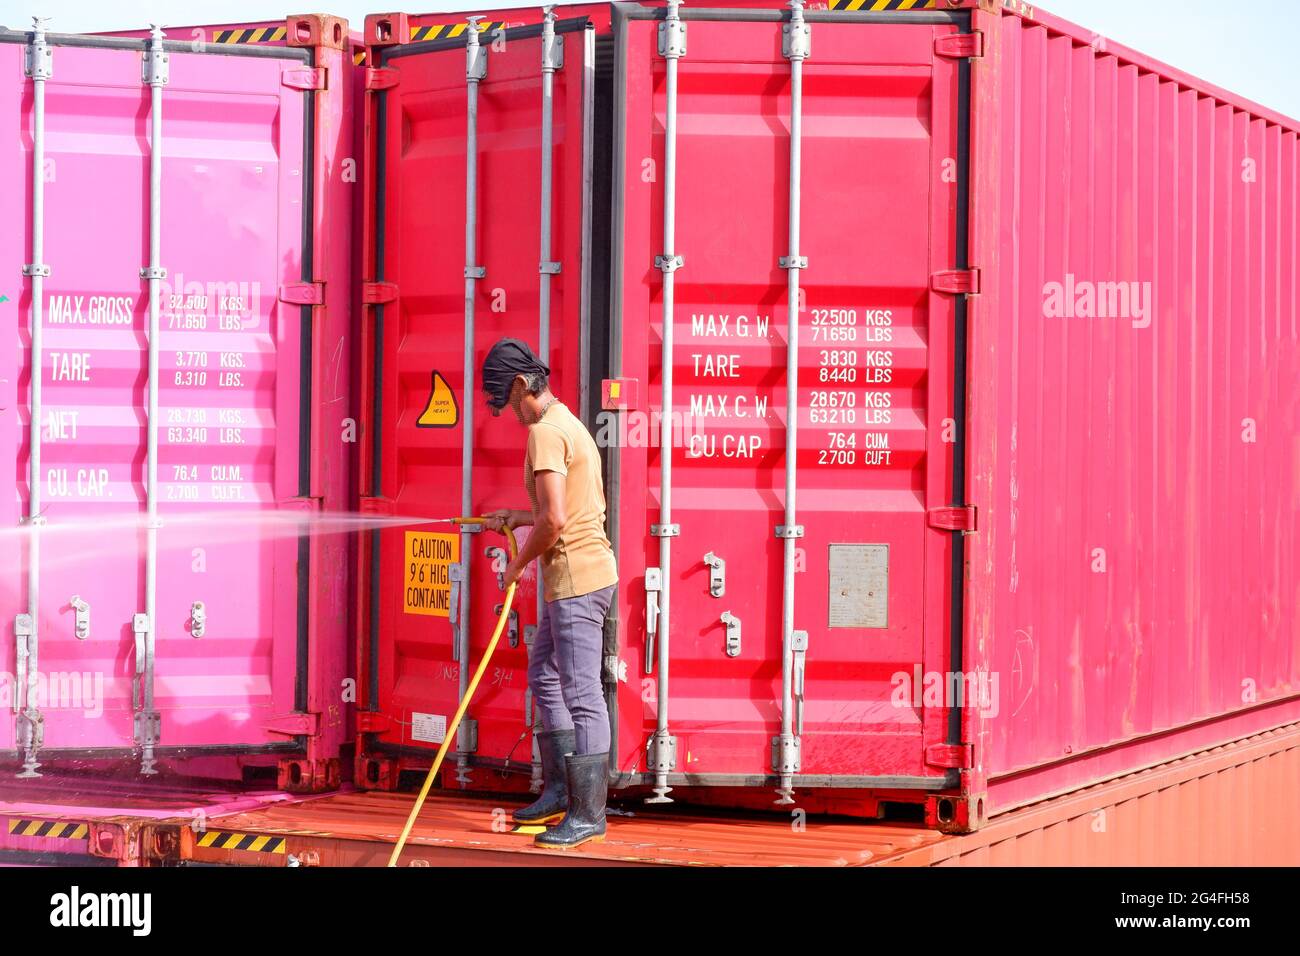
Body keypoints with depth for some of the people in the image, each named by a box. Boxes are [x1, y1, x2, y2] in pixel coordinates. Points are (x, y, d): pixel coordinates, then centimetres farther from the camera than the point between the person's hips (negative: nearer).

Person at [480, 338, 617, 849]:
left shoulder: (545, 432, -15)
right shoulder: (569, 424, 17)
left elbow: (554, 522, -23)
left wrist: (518, 562, -7)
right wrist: (519, 517, 21)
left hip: (576, 579, -11)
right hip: (580, 574, 11)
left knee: (581, 694, -7)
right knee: (545, 678, 19)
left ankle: (588, 814, -4)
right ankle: (560, 792, 25)